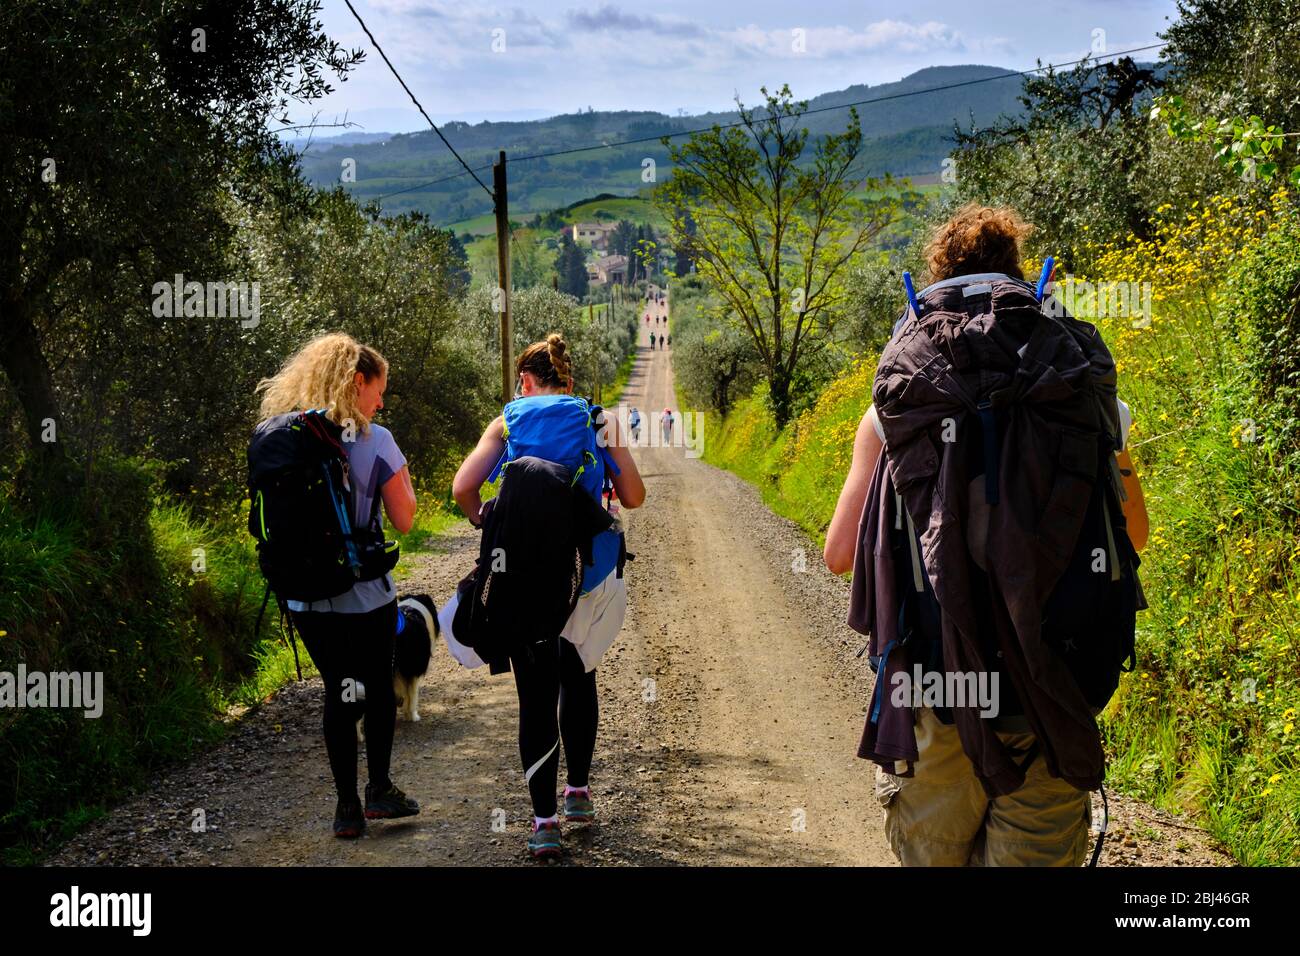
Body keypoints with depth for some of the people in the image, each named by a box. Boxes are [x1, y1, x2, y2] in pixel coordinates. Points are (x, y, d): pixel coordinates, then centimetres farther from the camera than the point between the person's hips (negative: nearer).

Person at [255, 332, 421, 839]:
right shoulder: (374, 440, -12)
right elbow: (403, 520, -6)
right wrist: (403, 479, 9)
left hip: (306, 597, 4)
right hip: (364, 595, -4)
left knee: (338, 693, 13)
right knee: (379, 687, 17)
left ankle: (348, 807, 16)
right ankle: (379, 789, 19)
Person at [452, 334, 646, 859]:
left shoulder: (509, 421, 2)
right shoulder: (599, 421, 4)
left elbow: (463, 488, -7)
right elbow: (633, 497, 0)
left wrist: (487, 524, 12)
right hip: (589, 573, 2)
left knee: (536, 694, 3)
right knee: (579, 678, 23)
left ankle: (544, 821, 0)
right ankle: (578, 792, 31)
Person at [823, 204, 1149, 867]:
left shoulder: (894, 405, -1)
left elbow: (840, 554, 0)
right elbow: (1134, 534, 14)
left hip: (935, 682, 0)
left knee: (934, 854, 16)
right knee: (1037, 854, 9)